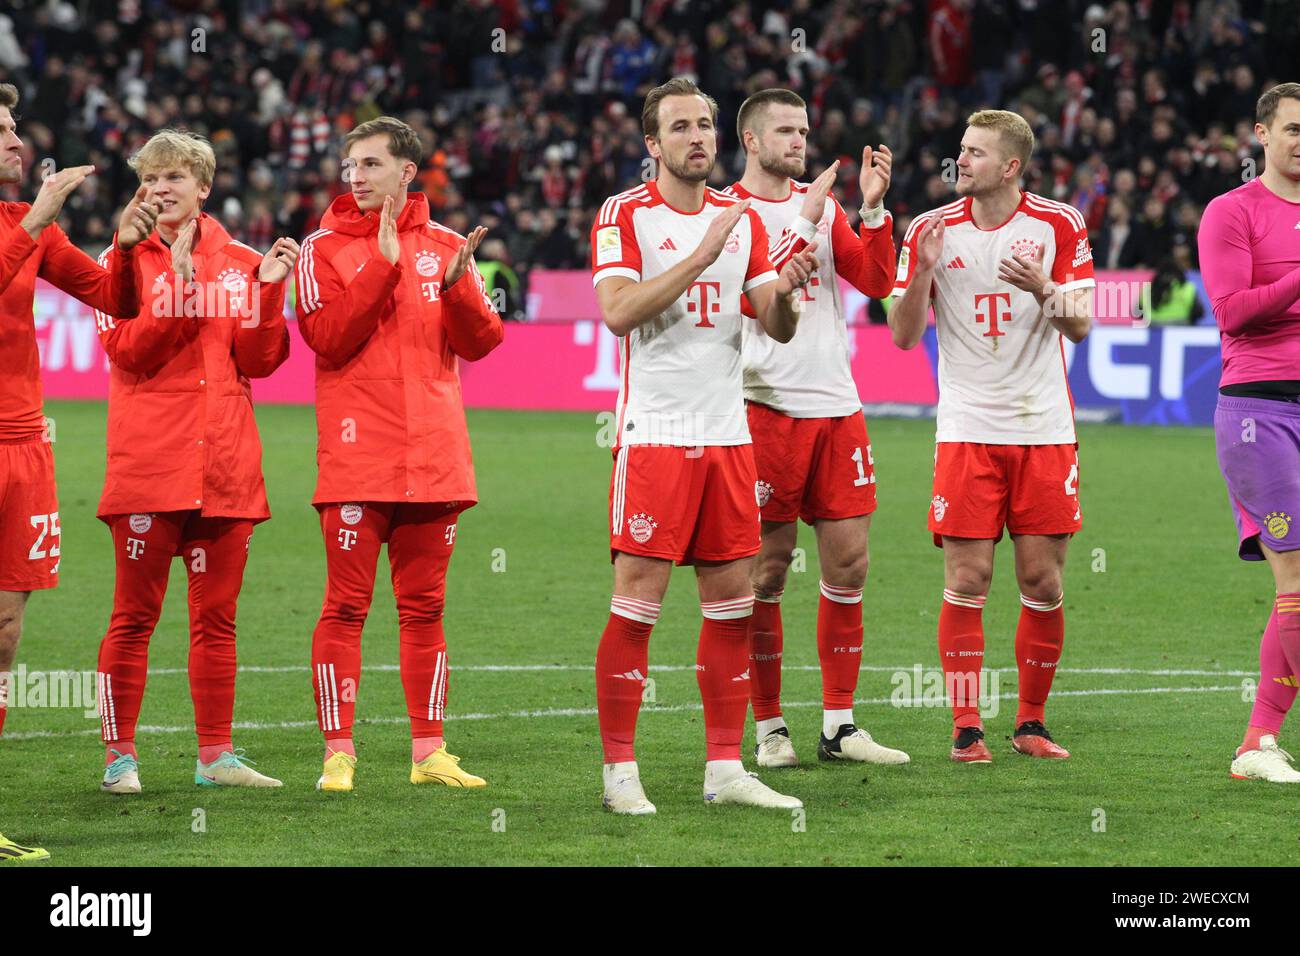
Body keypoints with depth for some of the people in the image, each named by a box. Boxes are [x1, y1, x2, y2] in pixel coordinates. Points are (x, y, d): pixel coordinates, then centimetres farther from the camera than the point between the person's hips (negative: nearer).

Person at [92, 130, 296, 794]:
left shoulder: (241, 264, 11)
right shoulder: (124, 260, 2)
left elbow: (256, 361, 5)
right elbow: (129, 351, -10)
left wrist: (270, 291, -7)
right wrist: (180, 283, -17)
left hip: (225, 463, 4)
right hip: (148, 461, -3)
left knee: (217, 615, 8)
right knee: (135, 615, -3)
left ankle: (216, 756, 14)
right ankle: (119, 756, 1)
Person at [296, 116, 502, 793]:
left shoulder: (445, 247, 11)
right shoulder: (326, 248, 3)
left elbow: (481, 342, 4)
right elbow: (328, 338, -11)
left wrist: (459, 285, -14)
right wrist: (383, 265, -16)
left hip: (433, 454, 3)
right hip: (357, 452, -3)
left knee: (424, 606, 8)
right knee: (346, 606, -5)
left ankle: (429, 751, 13)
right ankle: (338, 754, -3)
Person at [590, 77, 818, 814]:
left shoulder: (742, 218, 13)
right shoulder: (625, 214, -3)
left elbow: (778, 328, 9)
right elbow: (618, 311, -17)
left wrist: (785, 291, -13)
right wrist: (700, 257, -21)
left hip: (728, 435, 5)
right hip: (654, 436, -5)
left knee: (733, 604, 5)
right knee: (638, 603, -7)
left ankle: (726, 768, 12)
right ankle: (620, 772, -2)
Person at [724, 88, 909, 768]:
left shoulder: (824, 206, 15)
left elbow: (876, 283, 6)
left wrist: (874, 207, -6)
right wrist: (806, 218, -19)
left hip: (836, 405, 5)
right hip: (766, 402, -5)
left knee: (849, 564, 3)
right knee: (767, 568, -2)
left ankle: (840, 726, 9)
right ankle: (768, 729, 5)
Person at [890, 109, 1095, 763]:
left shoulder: (1058, 225, 1)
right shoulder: (934, 230, 1)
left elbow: (1080, 326, -1)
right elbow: (904, 335, 0)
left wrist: (1045, 289, -21)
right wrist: (923, 271, -17)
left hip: (1044, 427, 1)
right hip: (967, 430, 0)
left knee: (1043, 581, 1)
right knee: (966, 579, -5)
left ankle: (1031, 723, 13)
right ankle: (966, 728, 1)